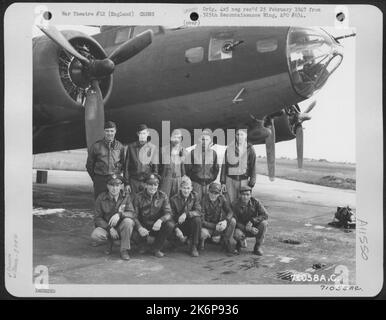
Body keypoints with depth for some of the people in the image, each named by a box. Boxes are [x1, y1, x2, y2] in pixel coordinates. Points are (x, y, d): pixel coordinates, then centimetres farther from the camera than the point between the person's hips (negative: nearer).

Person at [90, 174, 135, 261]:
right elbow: (98, 218, -8)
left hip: (121, 228, 0)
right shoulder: (101, 198, -7)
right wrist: (109, 228, -22)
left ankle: (124, 250, -17)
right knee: (95, 235, -31)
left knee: (128, 221, -33)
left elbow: (132, 213, -16)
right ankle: (110, 241, 5)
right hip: (106, 226, 0)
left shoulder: (126, 197, -5)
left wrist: (119, 214, -37)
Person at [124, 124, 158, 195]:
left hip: (147, 181, -1)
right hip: (133, 181, 1)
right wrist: (127, 183, 2)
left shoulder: (153, 148, 2)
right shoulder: (131, 147, 4)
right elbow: (126, 165, 6)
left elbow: (155, 167, 6)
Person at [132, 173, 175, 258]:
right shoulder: (138, 197, -6)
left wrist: (160, 220, -35)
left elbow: (168, 213, -12)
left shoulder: (163, 196, -3)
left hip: (157, 226, 1)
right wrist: (139, 228, -31)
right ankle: (142, 244, 9)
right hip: (143, 226, -1)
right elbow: (134, 216, -10)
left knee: (170, 225, -28)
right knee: (136, 234, -33)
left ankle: (157, 248, -4)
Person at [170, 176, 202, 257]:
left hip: (191, 225, 0)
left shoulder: (195, 196, -4)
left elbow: (198, 211, -16)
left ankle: (194, 247, -18)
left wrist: (186, 214, -34)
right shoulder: (174, 199, -7)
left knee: (197, 219, -32)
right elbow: (172, 217, -9)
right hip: (179, 226, 0)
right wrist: (176, 229, -26)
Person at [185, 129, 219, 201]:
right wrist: (192, 178, 0)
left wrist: (212, 178, 5)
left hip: (209, 183, 2)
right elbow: (187, 167, 5)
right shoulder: (193, 153, 3)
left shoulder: (213, 153, 9)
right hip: (196, 183, -1)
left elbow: (216, 168, 13)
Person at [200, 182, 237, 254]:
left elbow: (230, 212, -12)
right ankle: (202, 240, 0)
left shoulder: (221, 198, -6)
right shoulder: (204, 201, -19)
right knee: (203, 233, -38)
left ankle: (227, 241, -5)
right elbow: (202, 221, -21)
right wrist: (215, 226, -33)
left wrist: (226, 221, -34)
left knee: (233, 221, -22)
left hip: (218, 224, 4)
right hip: (208, 226, -4)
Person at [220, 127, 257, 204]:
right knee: (232, 203, 2)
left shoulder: (250, 149, -1)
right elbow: (224, 165, 7)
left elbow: (253, 167, 1)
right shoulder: (229, 148, 3)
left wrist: (251, 184, -3)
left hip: (244, 180, -1)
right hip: (230, 179, 1)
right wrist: (223, 182, 5)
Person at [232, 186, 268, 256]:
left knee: (264, 223, -28)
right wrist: (249, 229, -28)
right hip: (242, 228, -2)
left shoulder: (255, 202, -13)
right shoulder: (235, 204, -17)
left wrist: (252, 221, -32)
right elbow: (235, 222, -16)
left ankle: (257, 247, -11)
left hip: (254, 227, 2)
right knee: (237, 234, -35)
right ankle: (241, 242, 5)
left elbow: (265, 215, -19)